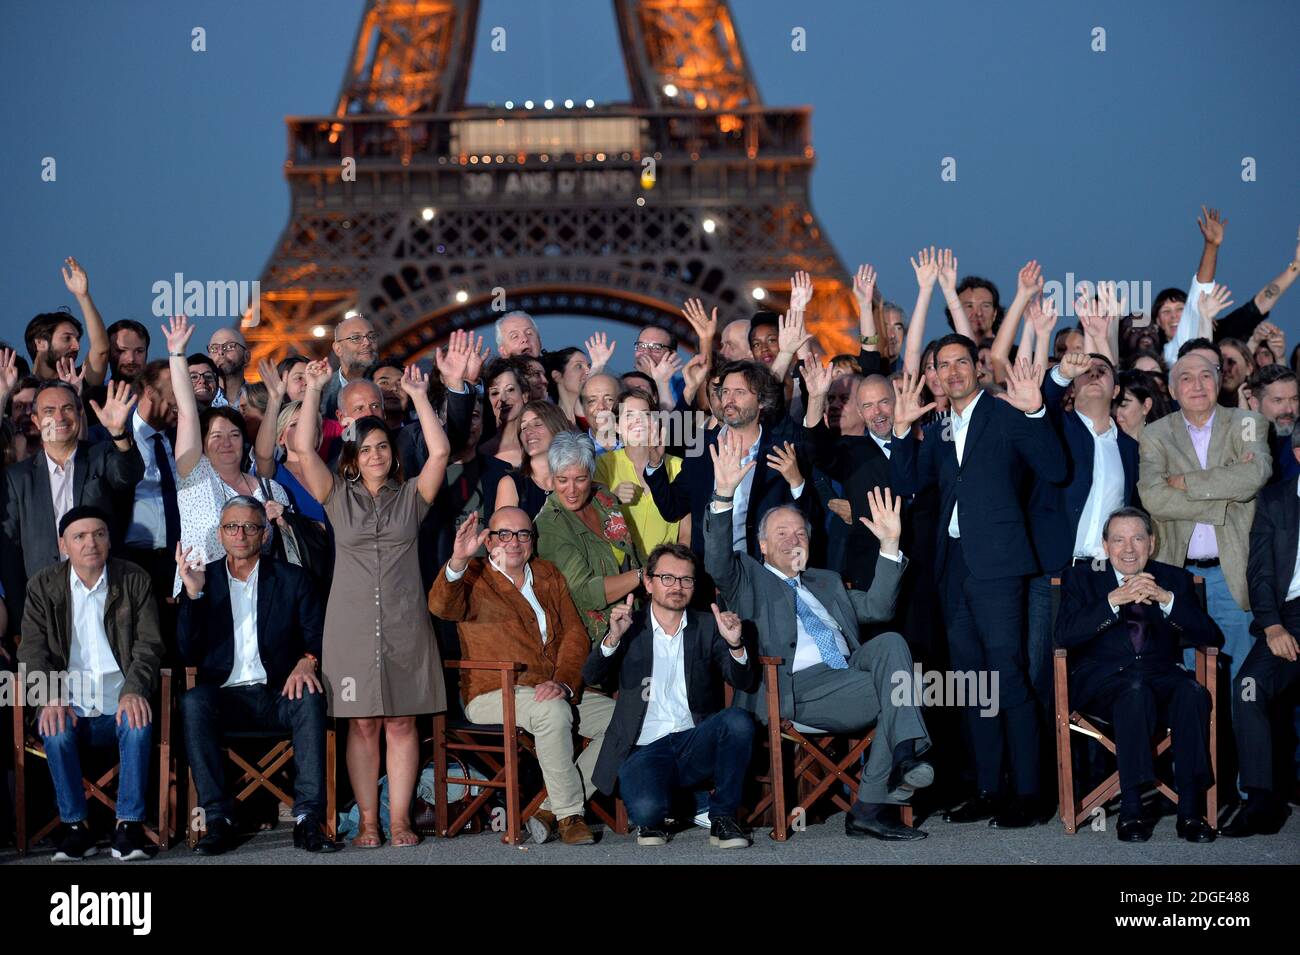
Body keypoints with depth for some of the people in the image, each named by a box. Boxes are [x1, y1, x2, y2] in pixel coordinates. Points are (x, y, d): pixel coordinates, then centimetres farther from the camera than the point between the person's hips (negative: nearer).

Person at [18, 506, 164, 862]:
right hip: (72, 707, 0)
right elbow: (32, 650, -1)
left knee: (138, 725, -32)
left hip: (120, 706, 0)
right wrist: (51, 698, -20)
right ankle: (75, 826, -16)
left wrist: (134, 691, -20)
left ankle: (129, 825, -21)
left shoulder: (135, 580, 6)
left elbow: (148, 645, 0)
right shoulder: (43, 586, 6)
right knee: (55, 732, -32)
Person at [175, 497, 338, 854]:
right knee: (193, 702, -32)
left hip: (278, 694, 0)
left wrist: (308, 661, -19)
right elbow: (186, 654, 3)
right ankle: (218, 820, -31)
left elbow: (318, 637, 5)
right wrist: (192, 594, -11)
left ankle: (308, 820, -33)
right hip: (225, 696, 0)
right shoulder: (202, 580, 12)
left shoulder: (292, 579, 12)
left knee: (311, 699, -32)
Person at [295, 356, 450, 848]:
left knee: (402, 723, 1)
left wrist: (419, 397, -5)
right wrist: (314, 390, -4)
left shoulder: (411, 495, 10)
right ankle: (368, 821, 5)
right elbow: (304, 449, -1)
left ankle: (400, 819, 4)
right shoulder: (339, 496, 10)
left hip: (405, 625, 0)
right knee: (362, 724, 1)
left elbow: (439, 452, -4)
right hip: (352, 624, 0)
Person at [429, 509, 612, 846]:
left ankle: (549, 810, -8)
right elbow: (441, 606, -23)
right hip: (493, 695, -6)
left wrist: (563, 682, -11)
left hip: (554, 690, 6)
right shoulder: (474, 577, 1)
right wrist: (458, 561, -42)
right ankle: (568, 816, -22)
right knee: (552, 711, -35)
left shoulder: (548, 574, 16)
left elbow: (575, 633, 8)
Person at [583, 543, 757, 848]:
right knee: (646, 809, -32)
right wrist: (613, 638, -22)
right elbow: (592, 677, -4)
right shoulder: (629, 628, 10)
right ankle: (652, 821, 7)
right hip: (645, 751, -2)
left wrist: (735, 644, -17)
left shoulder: (708, 627, 13)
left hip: (695, 743, 2)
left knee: (738, 720, -29)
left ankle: (724, 817, -12)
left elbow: (744, 682, 3)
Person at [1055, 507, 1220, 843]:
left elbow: (1211, 637, 1)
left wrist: (1166, 600, -14)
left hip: (1162, 675, 2)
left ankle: (1189, 811, -29)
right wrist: (1114, 600, -20)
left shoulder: (1174, 580, 15)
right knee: (1136, 691, -36)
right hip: (1102, 679, -2)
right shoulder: (1081, 578, 10)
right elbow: (1065, 636, -8)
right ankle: (1131, 811, -33)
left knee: (1193, 693, -32)